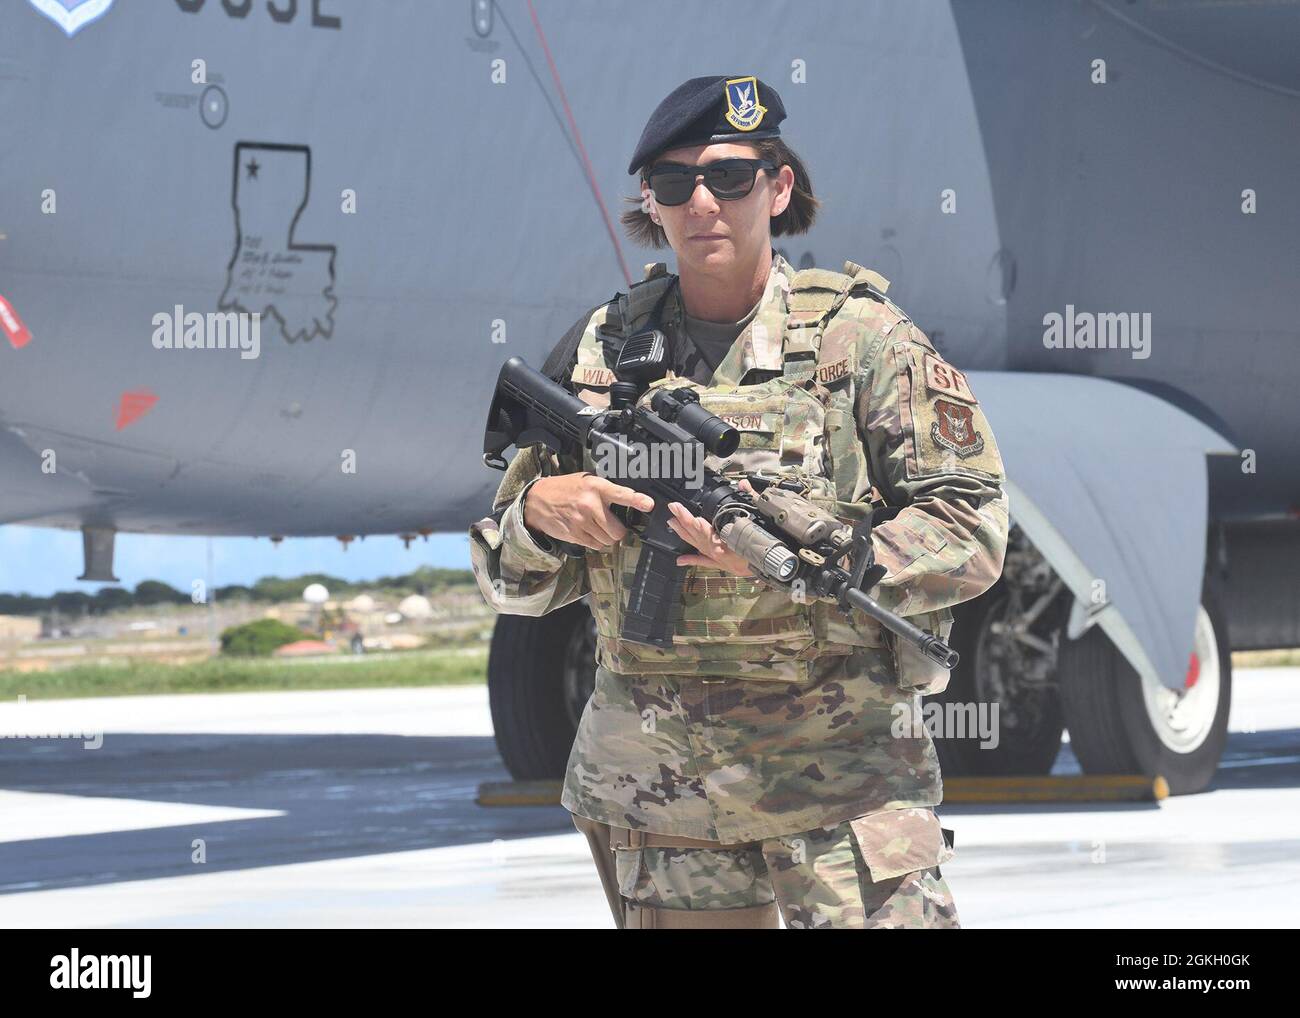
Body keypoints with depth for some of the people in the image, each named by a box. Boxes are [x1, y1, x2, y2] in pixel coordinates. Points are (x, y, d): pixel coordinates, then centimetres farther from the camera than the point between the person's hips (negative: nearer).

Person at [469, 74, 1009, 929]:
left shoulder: (861, 336, -2)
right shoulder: (604, 347, 9)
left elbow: (972, 535, -7)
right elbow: (512, 585, 13)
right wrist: (538, 511, -11)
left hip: (837, 765, -3)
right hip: (650, 781, 4)